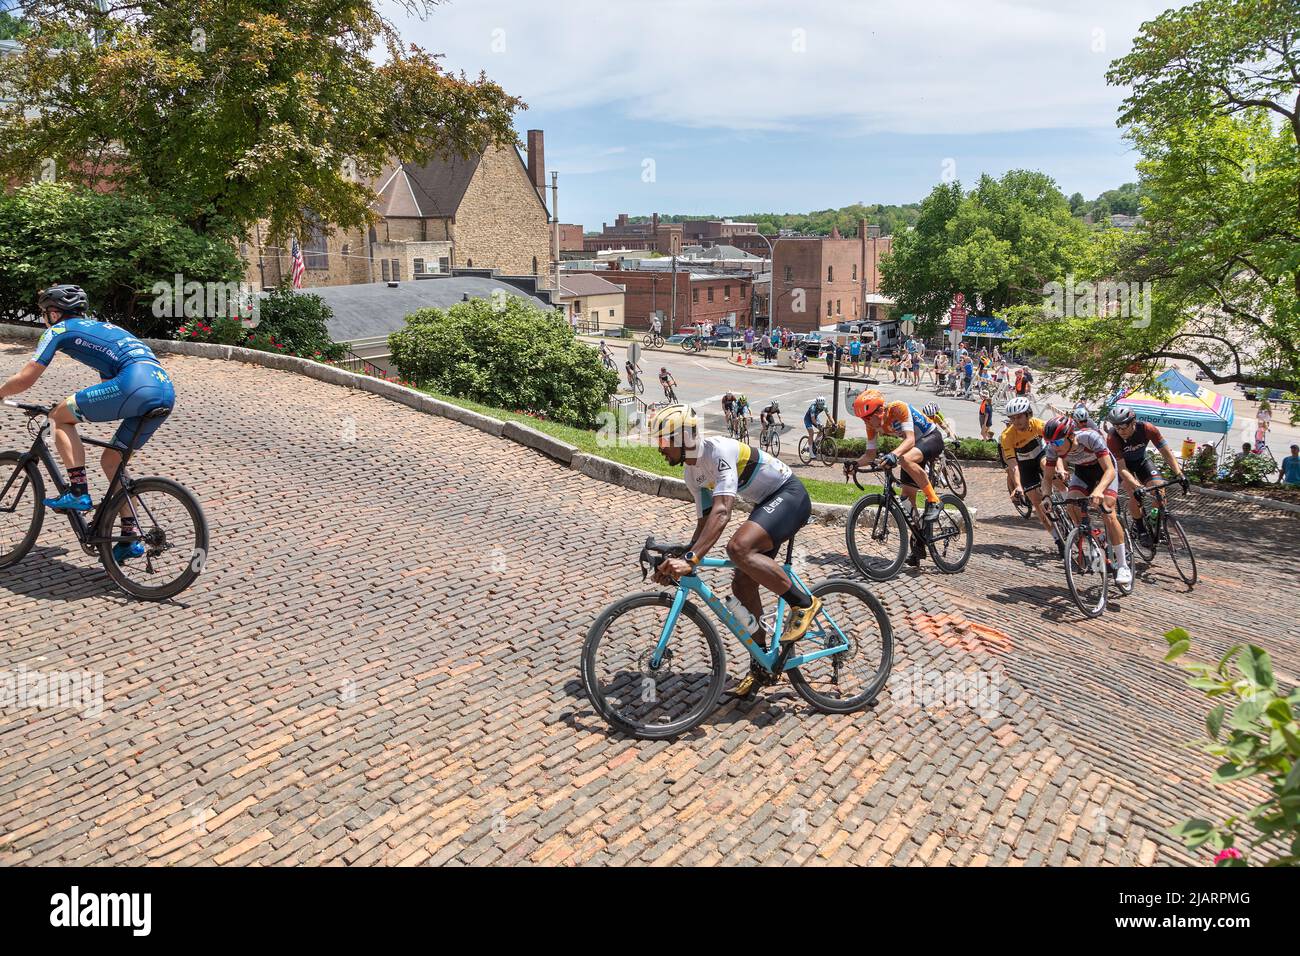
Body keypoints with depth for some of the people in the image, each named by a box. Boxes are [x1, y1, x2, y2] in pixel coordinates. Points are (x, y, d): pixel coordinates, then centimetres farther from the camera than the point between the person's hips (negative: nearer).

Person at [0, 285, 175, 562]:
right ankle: (130, 539, 20)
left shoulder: (59, 330, 13)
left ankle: (78, 492, 3)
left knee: (59, 416, 7)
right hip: (166, 391, 8)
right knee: (110, 461, 19)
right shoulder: (99, 327, 37)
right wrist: (79, 408, 55)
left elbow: (25, 379, 11)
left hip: (137, 384, -8)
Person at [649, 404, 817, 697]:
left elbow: (722, 512, -39)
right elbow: (705, 524, 8)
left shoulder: (719, 451, -27)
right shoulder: (692, 473, 3)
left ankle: (803, 603, -16)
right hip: (767, 503, 10)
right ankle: (760, 666, 17)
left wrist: (690, 558, -46)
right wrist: (677, 563, -3)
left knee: (739, 547, -34)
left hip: (789, 496, -9)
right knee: (742, 586, 3)